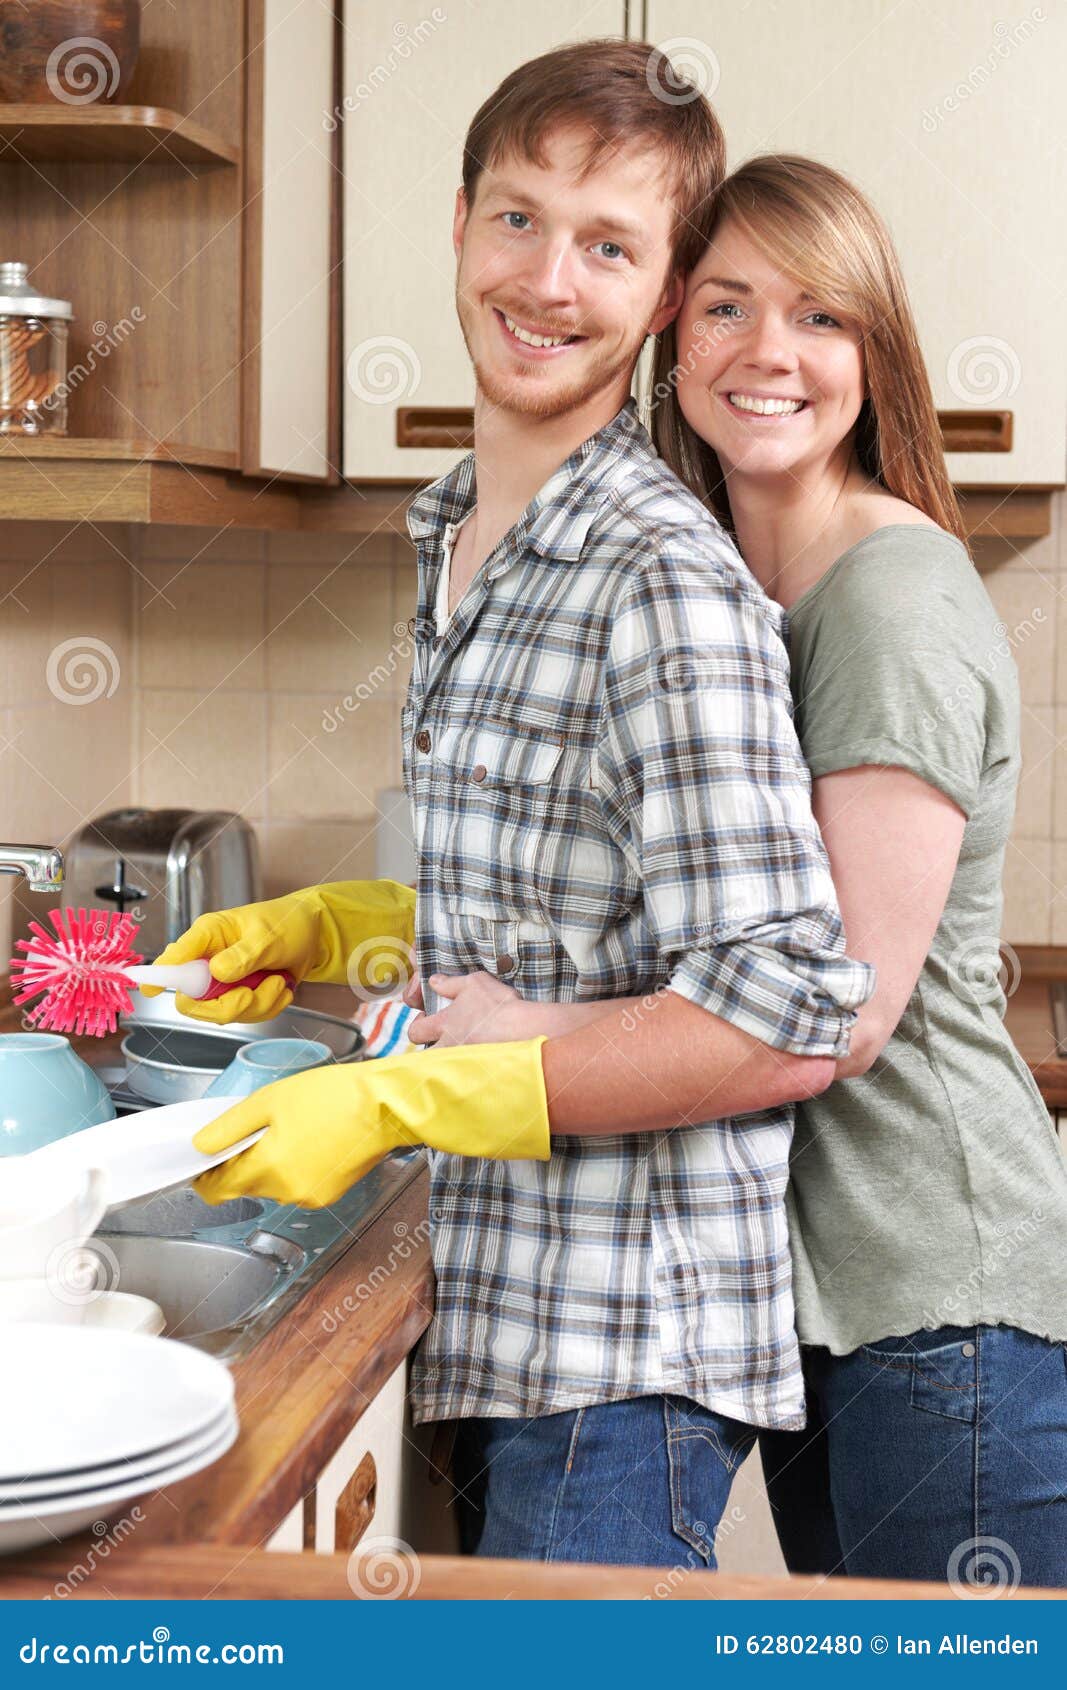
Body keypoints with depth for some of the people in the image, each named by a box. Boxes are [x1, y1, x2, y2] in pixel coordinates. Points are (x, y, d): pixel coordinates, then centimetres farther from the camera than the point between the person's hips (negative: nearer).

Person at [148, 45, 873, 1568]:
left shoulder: (666, 583, -19)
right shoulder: (449, 544, 10)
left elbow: (784, 1023, -24)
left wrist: (393, 1101, -22)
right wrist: (326, 928, 9)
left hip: (622, 1349, -9)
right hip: (501, 1322, 9)